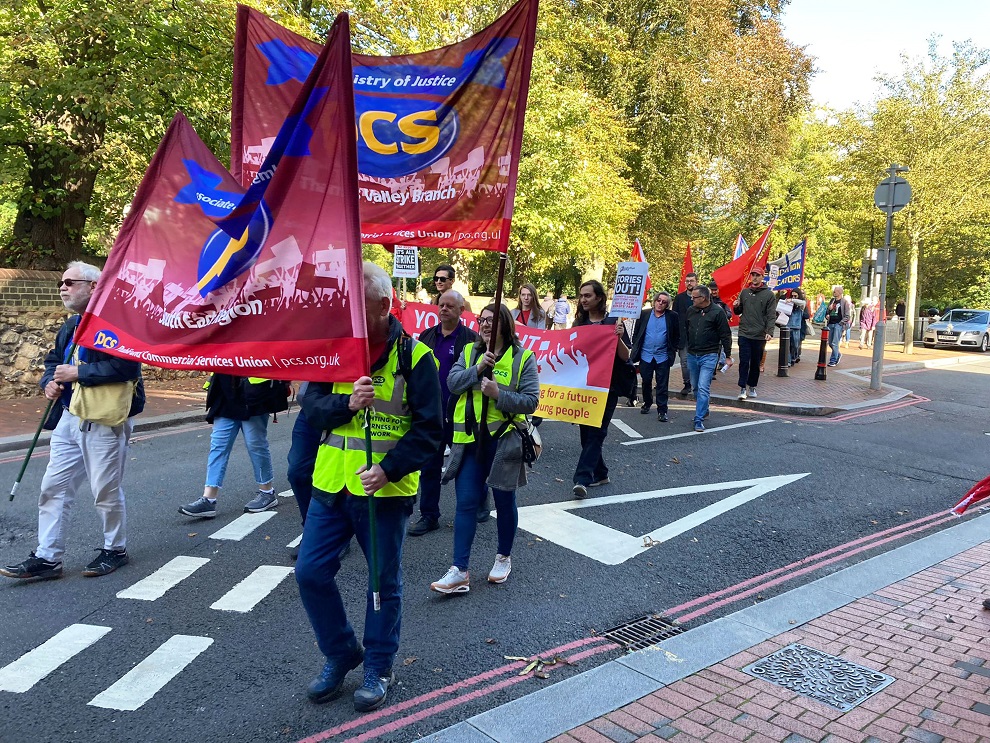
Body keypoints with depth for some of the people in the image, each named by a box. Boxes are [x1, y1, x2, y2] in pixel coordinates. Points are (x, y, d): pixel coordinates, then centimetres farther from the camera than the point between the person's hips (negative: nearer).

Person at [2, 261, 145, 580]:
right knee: (54, 487, 9)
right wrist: (50, 381, 3)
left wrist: (79, 373, -22)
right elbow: (53, 361, 25)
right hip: (69, 419, 9)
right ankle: (47, 557, 18)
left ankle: (115, 549, 23)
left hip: (105, 421, -9)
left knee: (106, 491, 3)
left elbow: (126, 365, -26)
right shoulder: (69, 327, 16)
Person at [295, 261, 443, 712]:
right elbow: (311, 406, 1)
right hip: (332, 485, 4)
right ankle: (341, 655, 29)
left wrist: (389, 469, -23)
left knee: (385, 583, 10)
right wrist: (347, 403, -20)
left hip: (386, 490, -4)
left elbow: (429, 429, -11)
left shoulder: (414, 356, -10)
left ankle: (379, 668, 32)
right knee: (311, 572, 6)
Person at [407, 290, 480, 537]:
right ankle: (429, 516, 19)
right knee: (429, 466, 9)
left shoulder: (470, 339, -7)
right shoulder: (426, 336, 8)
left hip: (458, 414, -4)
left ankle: (479, 505, 33)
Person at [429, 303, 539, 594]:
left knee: (504, 502, 12)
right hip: (470, 440, 3)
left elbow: (531, 401, -9)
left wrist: (498, 394, -21)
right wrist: (478, 369, -18)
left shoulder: (523, 357, -3)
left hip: (504, 440, -3)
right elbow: (453, 382, -4)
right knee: (465, 503, 0)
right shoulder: (470, 351, 9)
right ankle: (460, 571, 3)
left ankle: (504, 557, 33)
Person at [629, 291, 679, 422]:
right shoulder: (644, 314, 3)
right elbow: (636, 333, 7)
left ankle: (662, 410, 5)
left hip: (663, 356, -2)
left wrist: (673, 351, -1)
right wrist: (635, 350, 3)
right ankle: (647, 403, 33)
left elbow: (677, 336, 4)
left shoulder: (672, 316, -1)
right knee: (646, 382, 14)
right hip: (645, 355, 2)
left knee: (662, 385, 1)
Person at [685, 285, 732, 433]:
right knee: (696, 387, 16)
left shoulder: (717, 312, -10)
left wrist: (728, 356, -6)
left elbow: (725, 335, -7)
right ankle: (703, 411, 36)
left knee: (703, 388, -11)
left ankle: (699, 419, -8)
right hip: (692, 355, 6)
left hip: (709, 356, -6)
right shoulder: (691, 310, 6)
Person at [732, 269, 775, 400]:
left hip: (760, 335, -1)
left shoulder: (769, 295, -1)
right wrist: (736, 307, -5)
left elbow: (771, 316, -5)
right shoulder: (744, 292, 10)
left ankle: (752, 386, 22)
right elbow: (738, 312, 18)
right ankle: (742, 388, -2)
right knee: (744, 362, -4)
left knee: (756, 363, 9)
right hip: (744, 334, 1)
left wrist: (769, 332, -17)